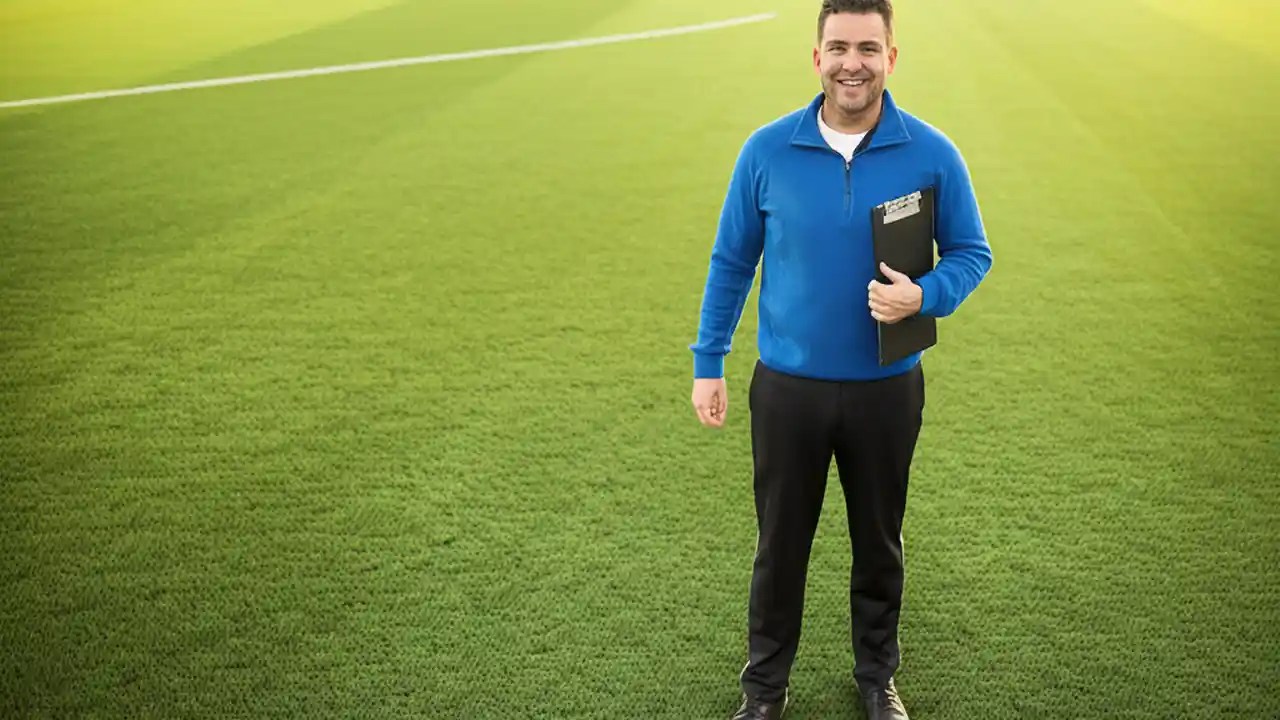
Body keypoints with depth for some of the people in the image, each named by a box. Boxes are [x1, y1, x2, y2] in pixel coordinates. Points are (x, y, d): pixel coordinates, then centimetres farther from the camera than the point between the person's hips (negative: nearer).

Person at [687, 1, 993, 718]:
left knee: (879, 542, 17)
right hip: (787, 387, 0)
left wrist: (923, 295, -20)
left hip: (888, 388, 0)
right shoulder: (767, 150, -7)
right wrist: (708, 365, 2)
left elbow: (971, 253, 1)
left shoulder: (932, 154, -8)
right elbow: (731, 261, 2)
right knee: (781, 543, 12)